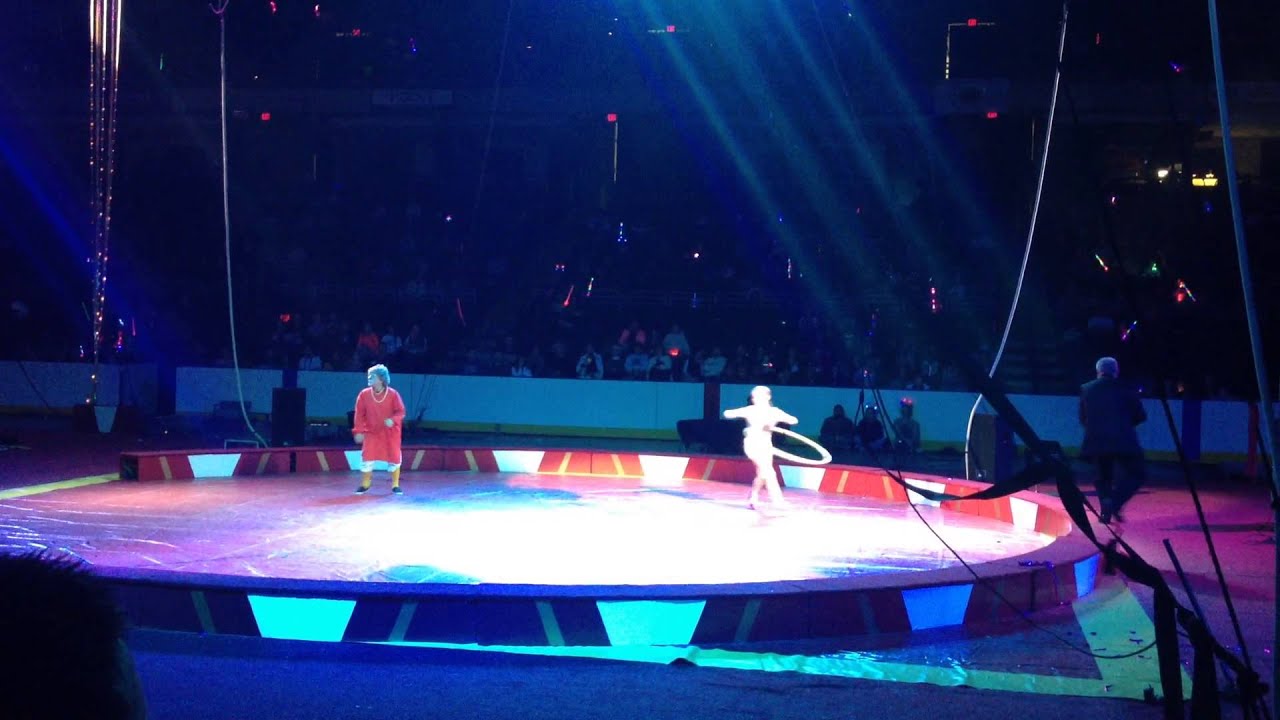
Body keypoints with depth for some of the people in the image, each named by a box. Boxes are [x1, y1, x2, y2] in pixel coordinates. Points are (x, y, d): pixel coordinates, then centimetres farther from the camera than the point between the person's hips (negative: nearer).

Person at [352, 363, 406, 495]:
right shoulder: (364, 394, -8)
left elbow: (401, 411, -8)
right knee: (367, 458, -4)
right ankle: (365, 484, 16)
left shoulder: (393, 394, -13)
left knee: (394, 458, 3)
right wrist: (359, 431, -8)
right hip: (371, 432, 1)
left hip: (390, 433, -1)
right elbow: (360, 414, -4)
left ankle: (395, 485, 21)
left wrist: (393, 420, -28)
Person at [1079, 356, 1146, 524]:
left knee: (1103, 478, 17)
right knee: (1137, 474, 8)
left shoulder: (1086, 389, 8)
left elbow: (1083, 419, 11)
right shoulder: (1125, 389, 2)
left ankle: (1106, 510, 2)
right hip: (1122, 442, -3)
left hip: (1097, 442, 3)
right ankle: (1115, 501, -14)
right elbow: (1140, 416, 6)